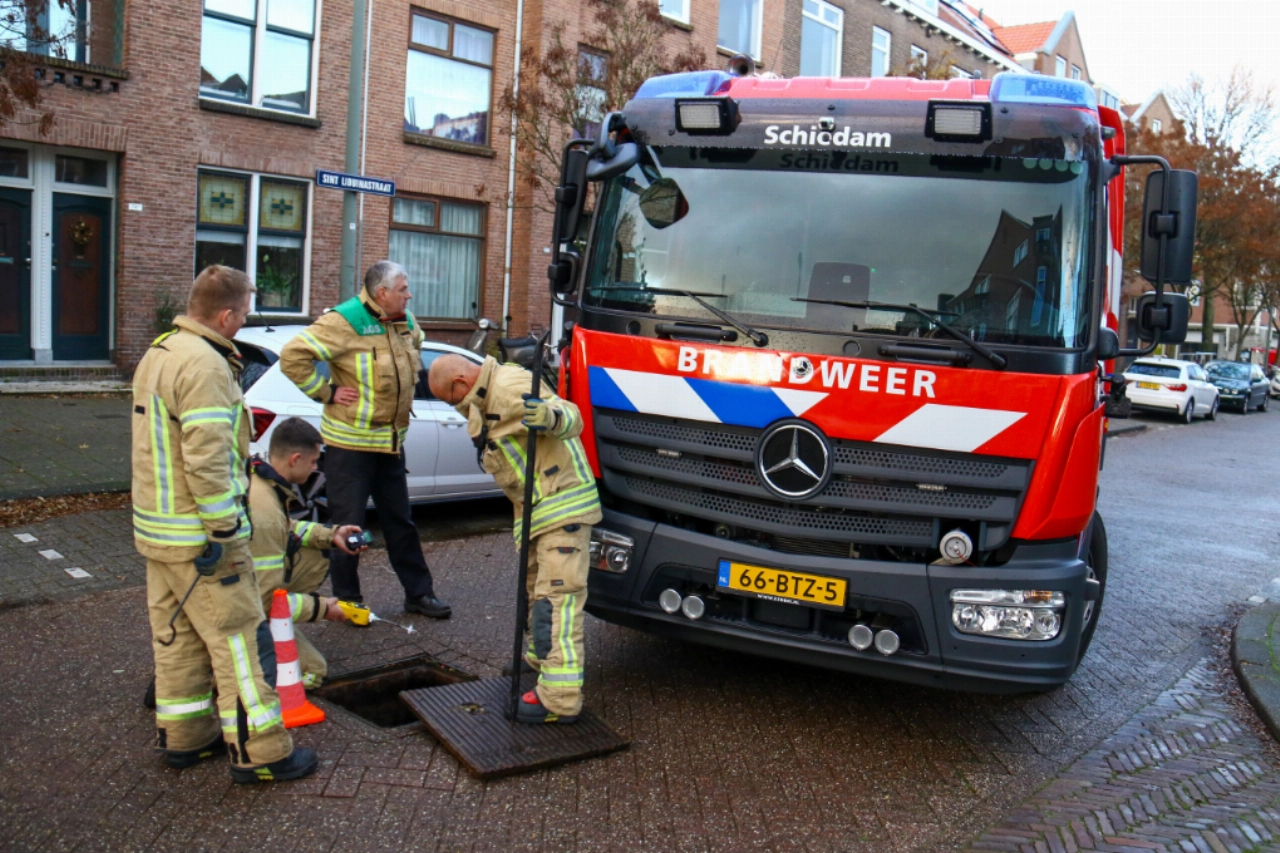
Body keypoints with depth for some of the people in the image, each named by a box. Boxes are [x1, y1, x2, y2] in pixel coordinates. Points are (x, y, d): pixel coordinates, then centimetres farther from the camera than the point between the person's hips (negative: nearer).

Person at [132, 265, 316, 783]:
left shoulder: (158, 355, 13)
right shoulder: (204, 365, -20)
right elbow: (207, 460, -26)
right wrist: (227, 533, -21)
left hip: (157, 528, 10)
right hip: (198, 536, -10)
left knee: (177, 637, 17)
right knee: (239, 640, -2)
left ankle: (183, 737, 29)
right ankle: (259, 753, 5)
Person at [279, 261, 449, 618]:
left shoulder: (404, 322, 7)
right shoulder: (344, 322, -17)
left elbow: (416, 346, 30)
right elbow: (293, 356, -22)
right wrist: (326, 391, -17)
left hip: (392, 442, 7)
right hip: (349, 444, -7)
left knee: (400, 522, 15)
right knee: (349, 526, 2)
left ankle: (419, 593, 25)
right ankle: (348, 601, 17)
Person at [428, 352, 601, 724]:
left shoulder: (512, 386, -18)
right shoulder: (486, 402, 16)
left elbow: (571, 419, -28)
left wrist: (550, 416, -47)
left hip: (563, 506, -11)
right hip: (536, 511, 11)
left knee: (556, 596, -13)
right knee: (537, 588, 24)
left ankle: (560, 699, -12)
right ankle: (541, 659, 44)